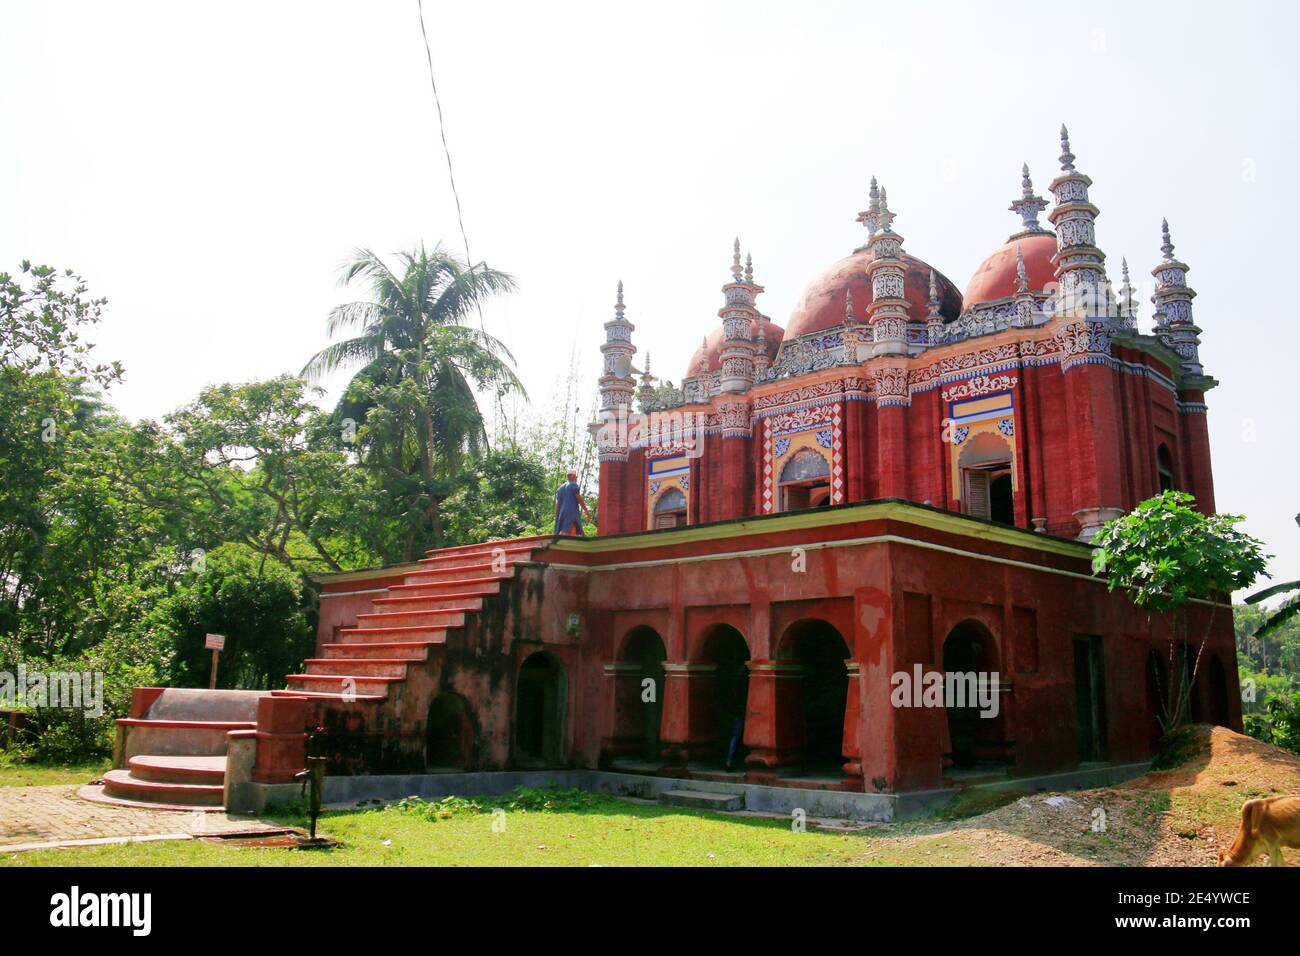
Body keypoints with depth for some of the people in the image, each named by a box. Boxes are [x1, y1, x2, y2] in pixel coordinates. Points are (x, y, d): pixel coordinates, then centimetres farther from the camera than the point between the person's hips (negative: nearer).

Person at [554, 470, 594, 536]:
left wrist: (557, 515, 21)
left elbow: (557, 503, 18)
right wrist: (587, 512, -3)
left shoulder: (561, 487, 20)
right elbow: (579, 500, -7)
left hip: (561, 513, 8)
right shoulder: (573, 485, -1)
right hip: (572, 513, -8)